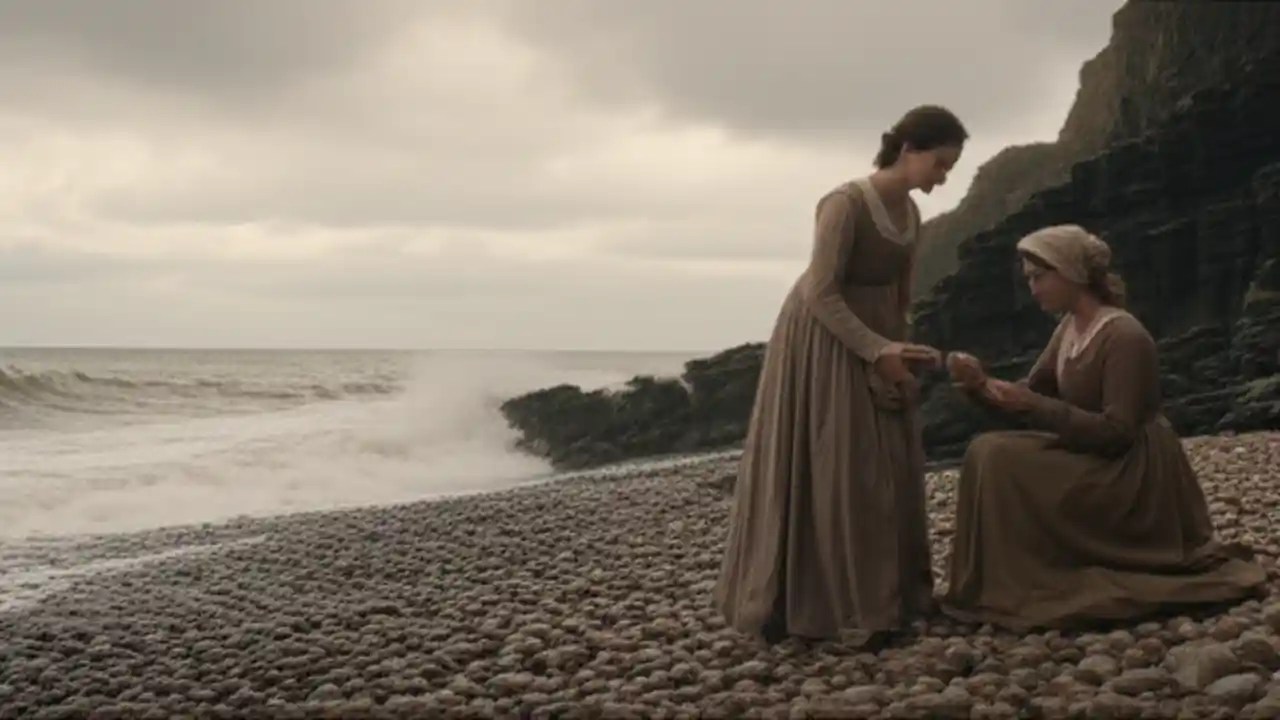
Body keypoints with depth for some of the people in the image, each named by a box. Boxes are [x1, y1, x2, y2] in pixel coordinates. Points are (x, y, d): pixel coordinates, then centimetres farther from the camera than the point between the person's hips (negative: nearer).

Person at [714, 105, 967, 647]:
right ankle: (785, 606, 3)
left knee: (885, 475, 6)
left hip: (873, 348, 8)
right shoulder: (844, 203, -20)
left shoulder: (909, 213, 6)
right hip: (822, 346, -8)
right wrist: (878, 350, -21)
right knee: (813, 472, -5)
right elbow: (819, 294, -22)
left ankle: (882, 602, 15)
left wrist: (899, 348, 5)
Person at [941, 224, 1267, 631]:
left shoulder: (1124, 336, -20)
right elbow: (1031, 394, 7)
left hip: (1136, 477, -9)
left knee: (1000, 461, -21)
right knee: (991, 453, -2)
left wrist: (1034, 407, -29)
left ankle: (1017, 594, -13)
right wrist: (981, 385, -13)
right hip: (1099, 463, 9)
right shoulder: (1069, 328, 7)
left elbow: (1117, 432, -25)